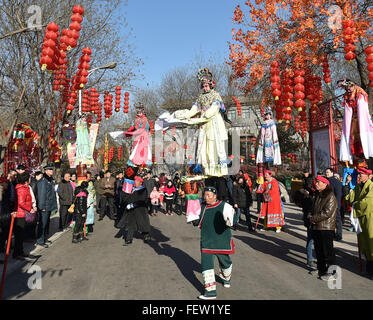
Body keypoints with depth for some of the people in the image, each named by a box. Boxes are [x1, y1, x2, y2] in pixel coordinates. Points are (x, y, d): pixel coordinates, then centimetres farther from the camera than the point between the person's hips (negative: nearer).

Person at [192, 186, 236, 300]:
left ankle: (226, 278, 49)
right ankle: (210, 291, 2)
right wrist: (195, 220, -7)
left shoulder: (224, 206, -9)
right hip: (206, 241, 2)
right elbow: (199, 223, 14)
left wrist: (230, 221, -27)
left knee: (225, 261, 18)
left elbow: (233, 215, -6)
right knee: (206, 263, -6)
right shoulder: (202, 207, 4)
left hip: (222, 240, -2)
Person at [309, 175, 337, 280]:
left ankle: (331, 272, 10)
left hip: (327, 228, -8)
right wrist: (311, 217, 0)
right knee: (318, 249, 15)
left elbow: (327, 213, -20)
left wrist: (313, 218, -12)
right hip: (316, 227, 8)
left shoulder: (331, 196, -13)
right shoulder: (317, 195, 14)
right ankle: (321, 269, 28)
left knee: (328, 250, -1)